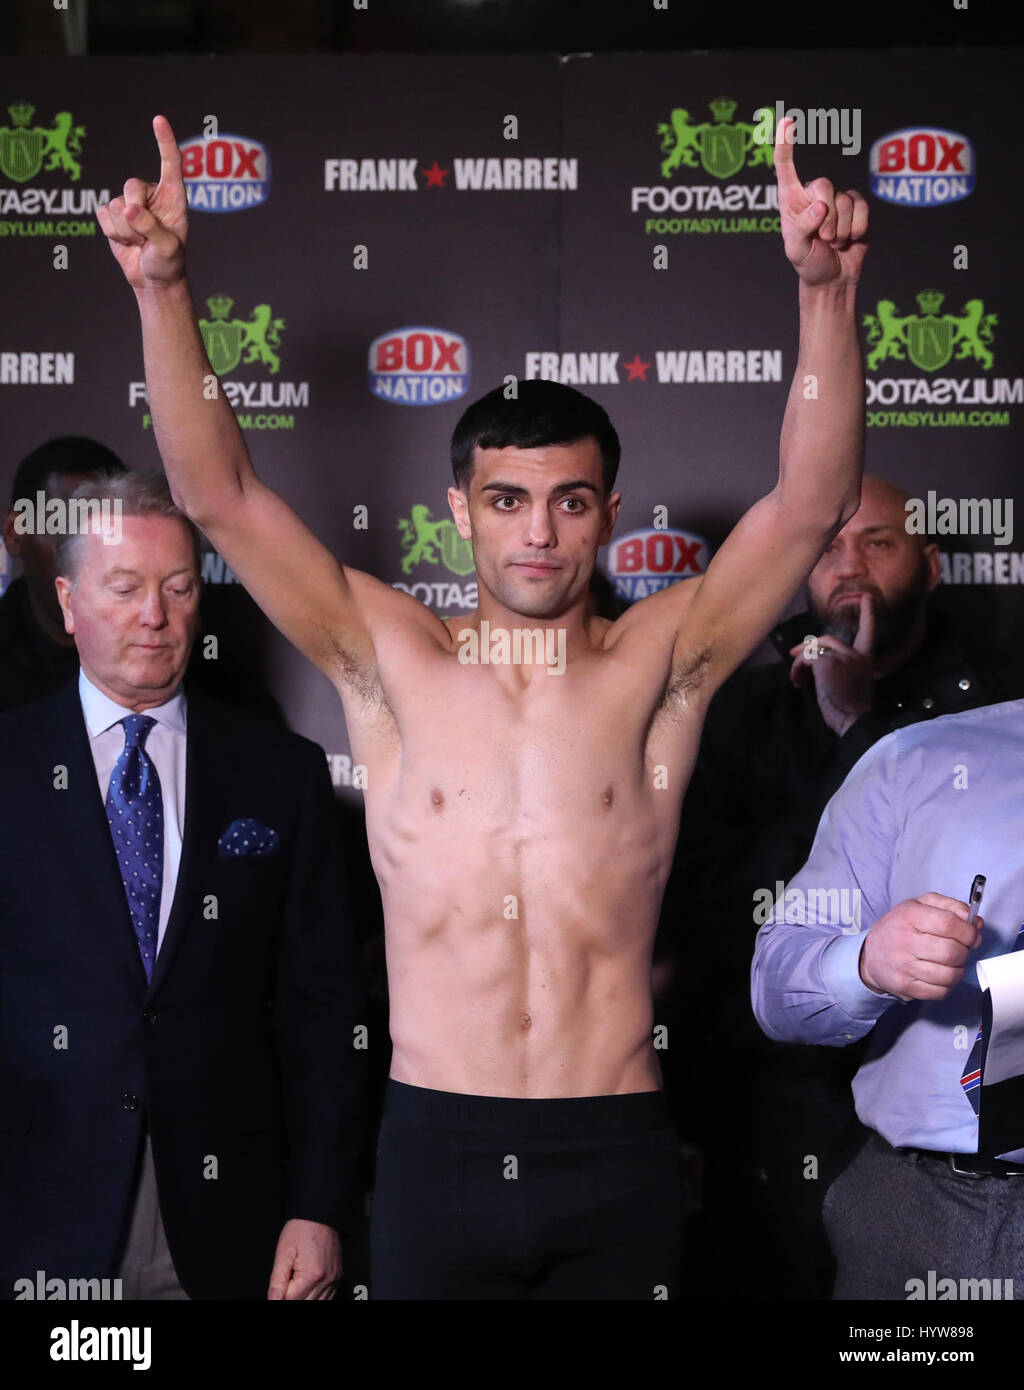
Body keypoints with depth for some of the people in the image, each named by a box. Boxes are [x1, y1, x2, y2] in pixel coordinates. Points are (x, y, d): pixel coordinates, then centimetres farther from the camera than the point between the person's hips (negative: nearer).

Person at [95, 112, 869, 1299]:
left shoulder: (657, 665, 2)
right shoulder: (392, 660, 4)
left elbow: (810, 505, -8)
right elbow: (217, 494, -2)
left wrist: (825, 291, -21)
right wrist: (163, 287, -13)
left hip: (616, 1159, 0)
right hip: (434, 1153, 1)